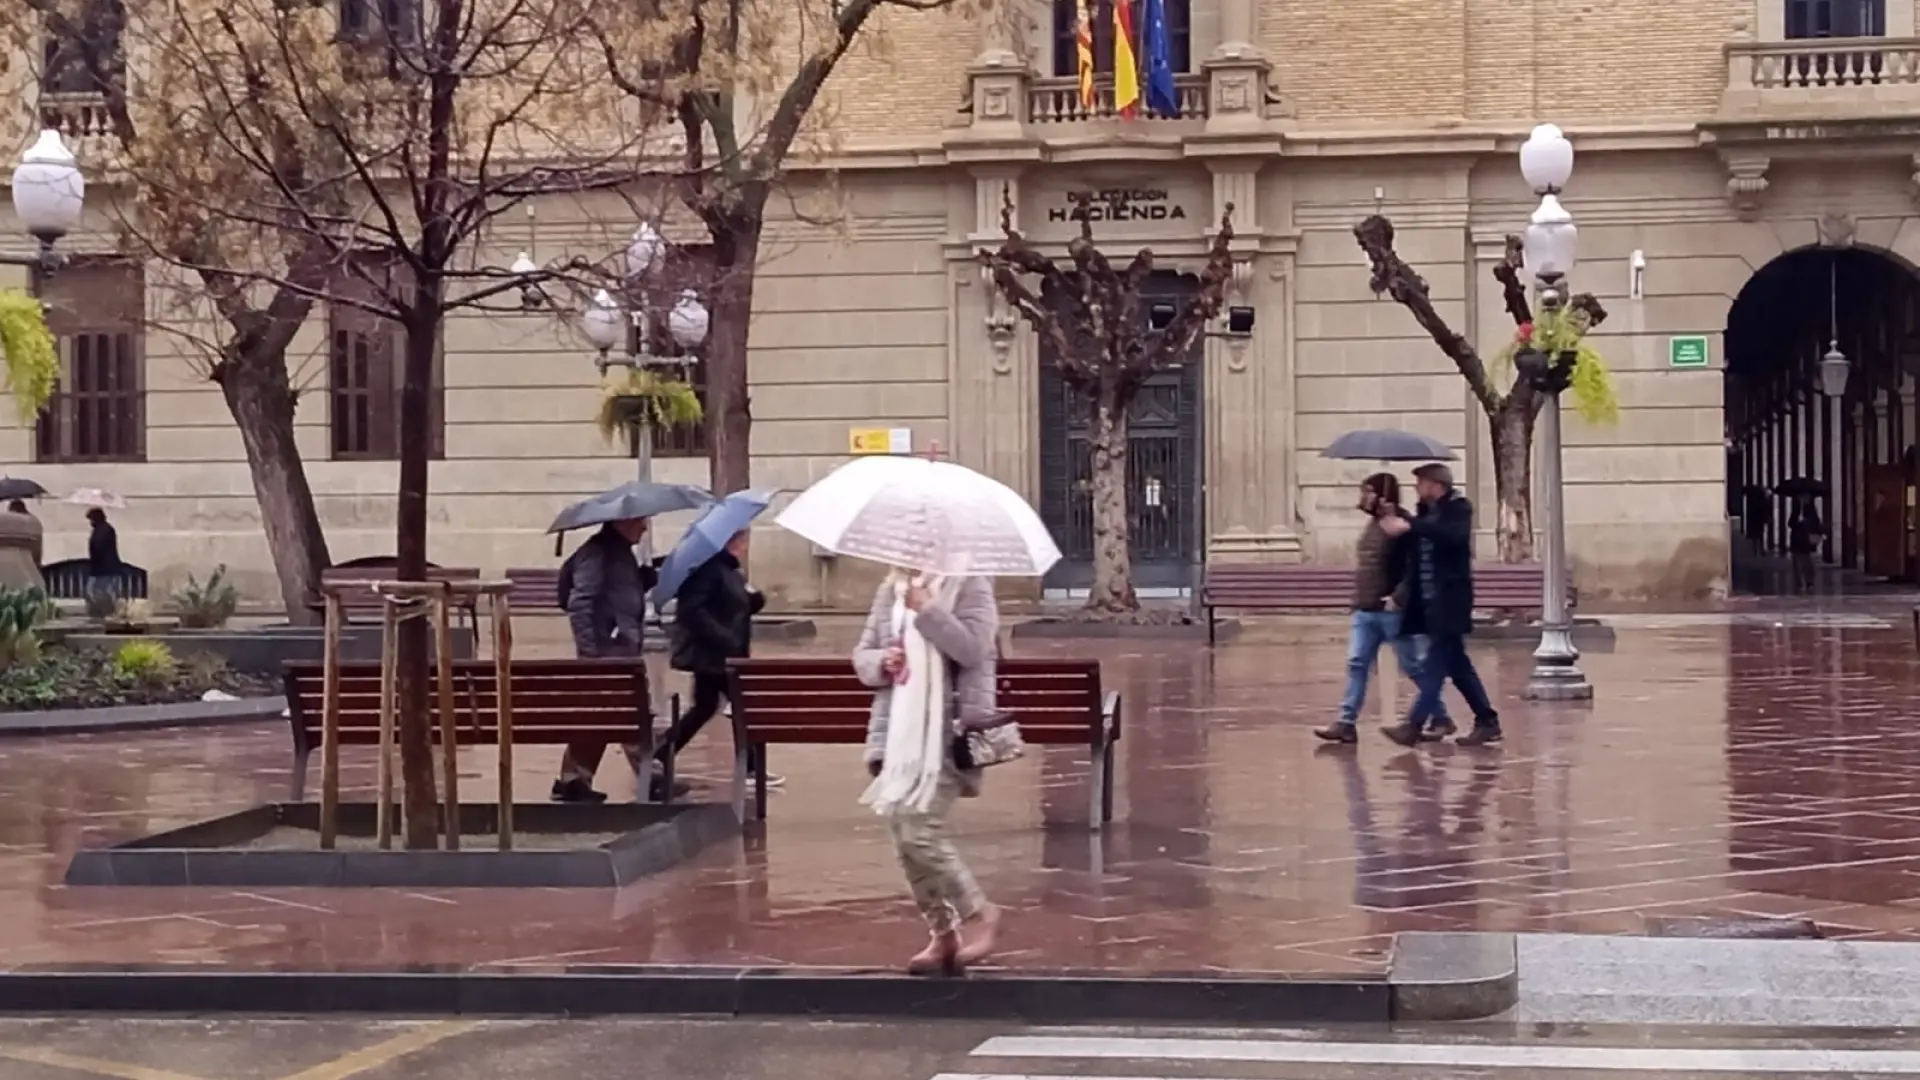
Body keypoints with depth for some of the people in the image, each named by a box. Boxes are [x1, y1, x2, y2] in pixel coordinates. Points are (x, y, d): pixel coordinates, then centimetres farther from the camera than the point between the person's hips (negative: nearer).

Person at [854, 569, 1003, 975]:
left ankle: (978, 913, 5)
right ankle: (941, 932, 20)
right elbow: (862, 654, 15)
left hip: (948, 733, -6)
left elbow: (972, 649, -17)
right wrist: (881, 662, -6)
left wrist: (927, 608, -18)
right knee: (903, 835, 7)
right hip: (897, 731, 7)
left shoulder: (969, 585, -3)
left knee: (920, 831, -15)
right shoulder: (890, 590, 13)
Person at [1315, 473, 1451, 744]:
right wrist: (1359, 599, 12)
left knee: (1413, 667, 2)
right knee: (1356, 665, 1)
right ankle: (1346, 723, 1)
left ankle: (1441, 718, 15)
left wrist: (1398, 599, -23)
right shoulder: (1372, 524, 12)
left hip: (1392, 611, -8)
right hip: (1365, 611, 8)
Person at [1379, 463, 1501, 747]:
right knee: (1457, 665, 11)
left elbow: (1454, 535, -29)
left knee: (1436, 663, -10)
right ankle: (1487, 721, 17)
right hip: (1430, 602, 8)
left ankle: (1415, 724, -14)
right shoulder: (1427, 512, 14)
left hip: (1449, 603, -8)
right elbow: (1416, 553, 13)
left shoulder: (1458, 509, -8)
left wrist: (1411, 526, -31)